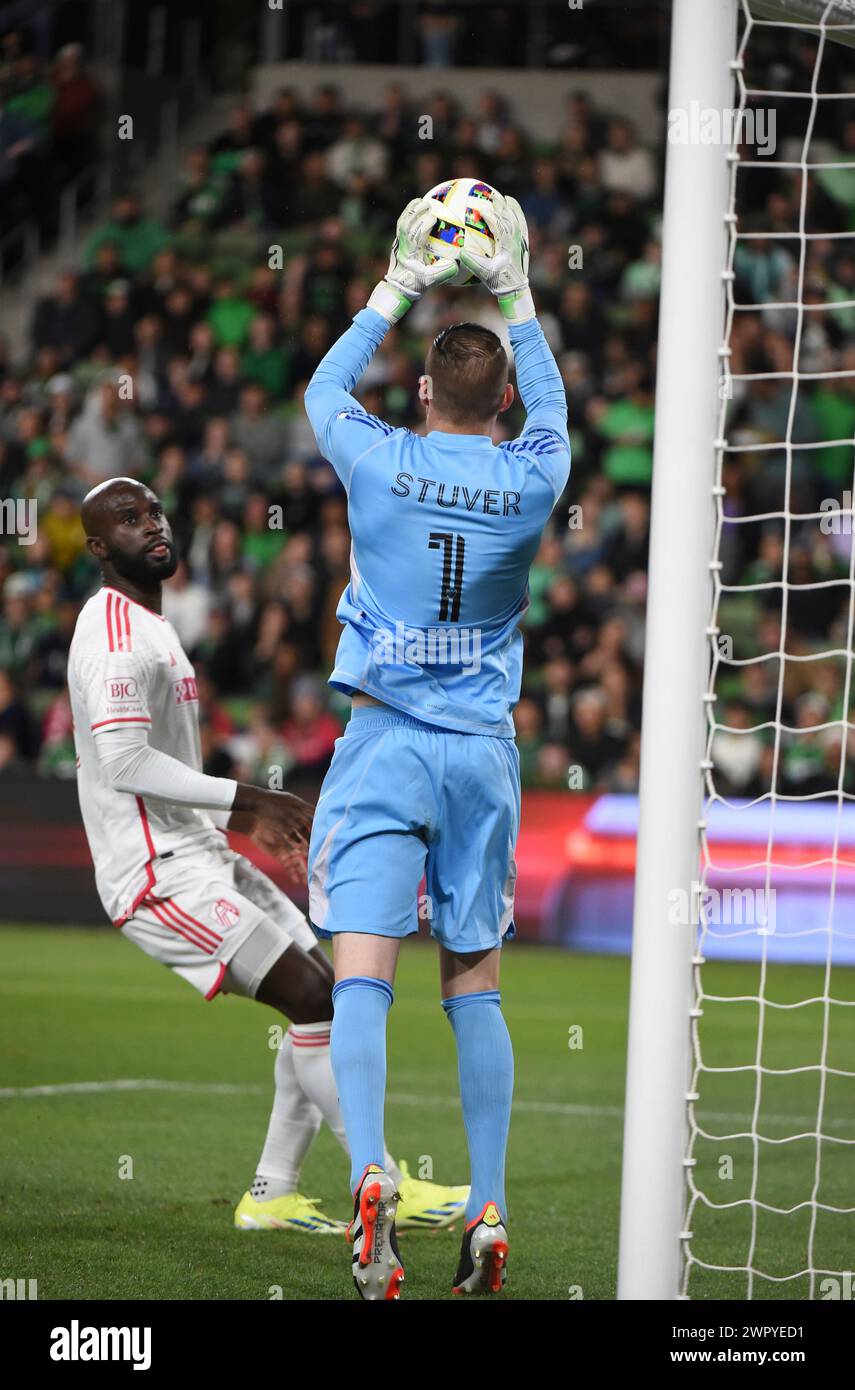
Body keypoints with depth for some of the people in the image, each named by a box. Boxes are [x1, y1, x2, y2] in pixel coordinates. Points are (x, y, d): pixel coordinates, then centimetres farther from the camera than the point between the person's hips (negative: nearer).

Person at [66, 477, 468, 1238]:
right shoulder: (115, 634, -15)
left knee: (325, 993, 8)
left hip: (199, 854, 10)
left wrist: (250, 820, 16)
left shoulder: (151, 627, 18)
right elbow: (125, 763, -23)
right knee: (310, 997, -15)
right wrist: (250, 799, -20)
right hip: (158, 872, -10)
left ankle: (273, 1193, 12)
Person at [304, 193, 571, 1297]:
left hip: (385, 741, -2)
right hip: (485, 751, 3)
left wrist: (395, 294, 25)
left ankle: (369, 1176, -32)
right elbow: (551, 404, 24)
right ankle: (487, 1215, 7)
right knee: (475, 986, 9)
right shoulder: (532, 482, 0)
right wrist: (516, 299, 29)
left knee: (362, 970, -11)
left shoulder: (380, 463, -5)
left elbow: (322, 388, 18)